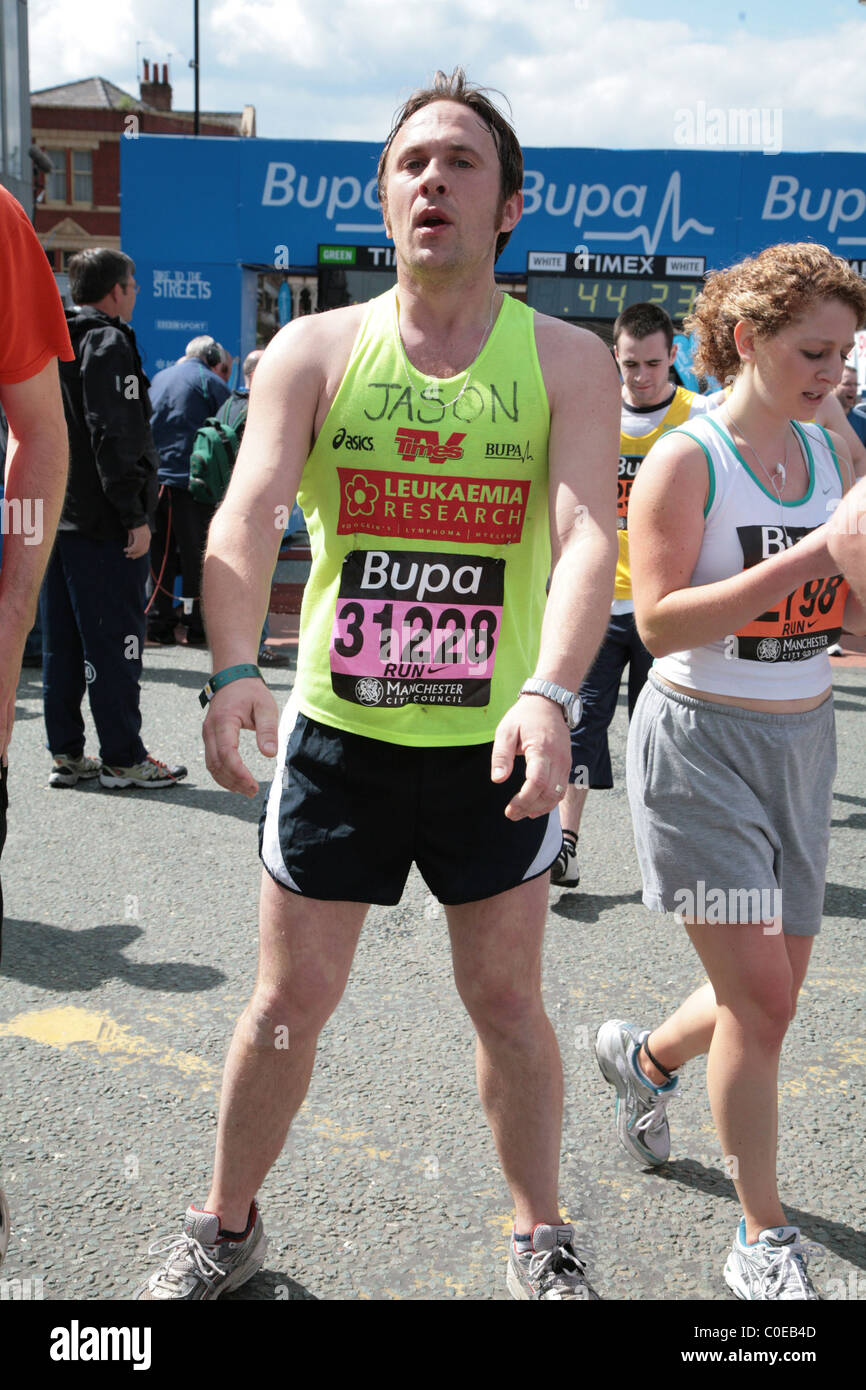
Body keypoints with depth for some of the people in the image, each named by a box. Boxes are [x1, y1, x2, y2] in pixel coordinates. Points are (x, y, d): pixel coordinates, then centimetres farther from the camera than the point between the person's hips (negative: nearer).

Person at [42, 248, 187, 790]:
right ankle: (123, 759, 1)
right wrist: (135, 515, -18)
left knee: (62, 642, 11)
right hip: (101, 522, -9)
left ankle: (67, 753, 16)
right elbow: (116, 436, -19)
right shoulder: (109, 343, -10)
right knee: (115, 641, -3)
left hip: (52, 516, 9)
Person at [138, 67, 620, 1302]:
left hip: (494, 744, 0)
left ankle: (541, 1238, 33)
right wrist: (235, 671, -32)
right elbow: (247, 513, -15)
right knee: (291, 998, 9)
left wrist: (550, 693, -34)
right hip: (336, 734, 1)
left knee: (506, 997, 11)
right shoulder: (314, 350, -1)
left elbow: (587, 534, -17)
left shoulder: (568, 360, -2)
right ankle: (226, 1228, 32)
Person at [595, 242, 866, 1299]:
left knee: (774, 989, 13)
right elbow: (659, 621, -20)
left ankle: (644, 1057, 45)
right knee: (759, 995, -8)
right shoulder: (685, 459, -11)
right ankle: (764, 1239, 11)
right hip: (701, 743, -6)